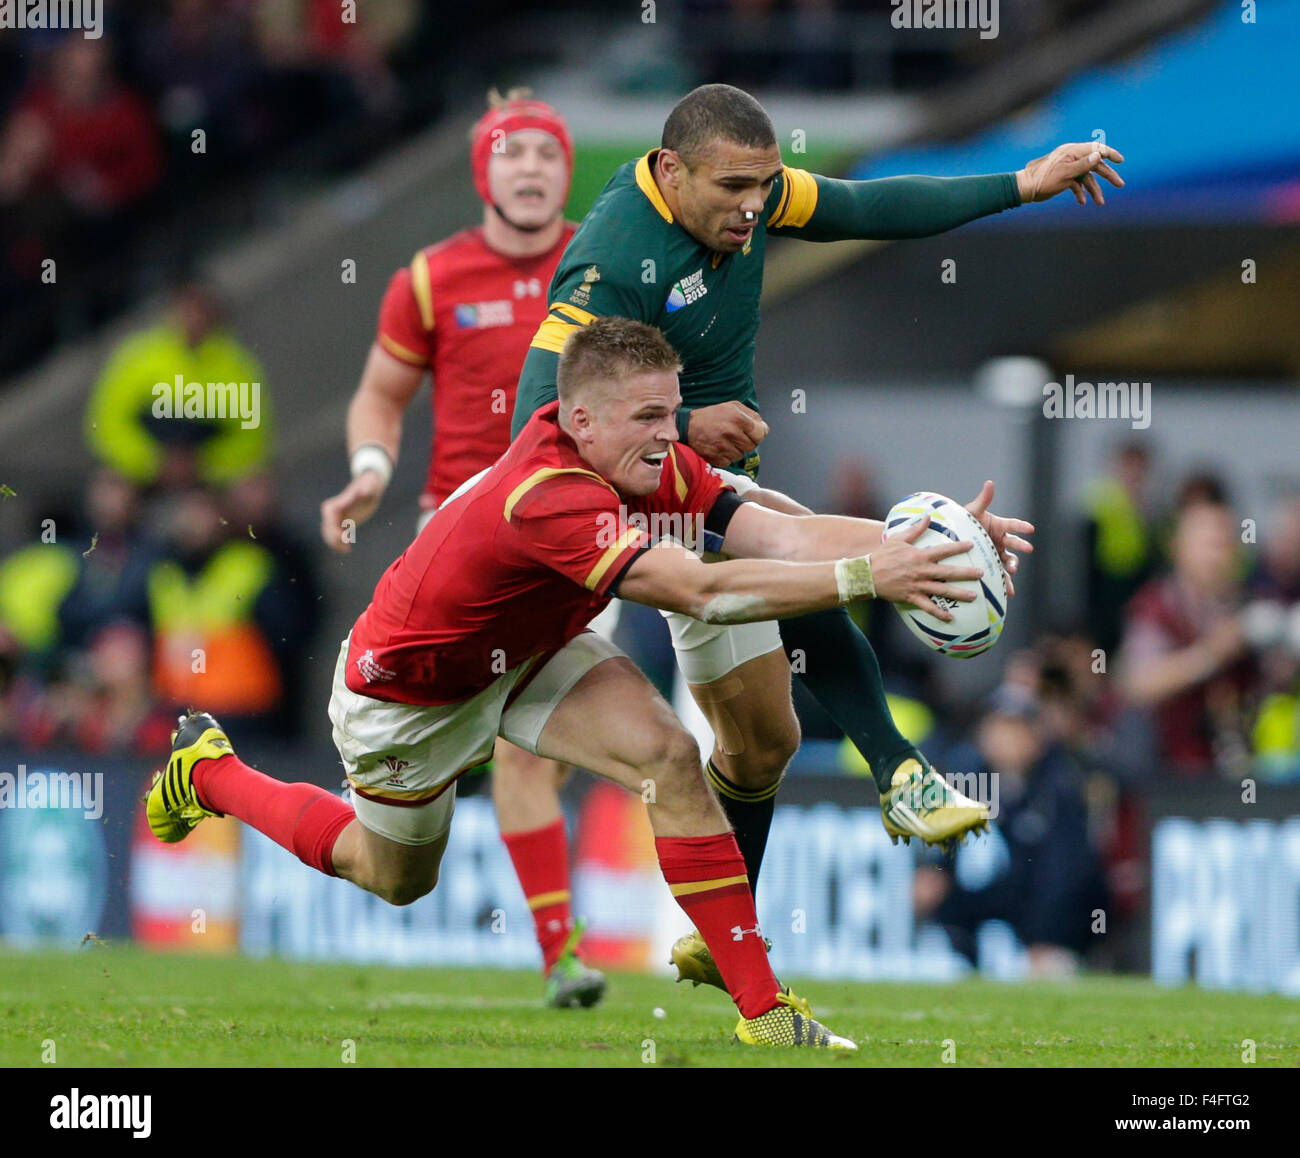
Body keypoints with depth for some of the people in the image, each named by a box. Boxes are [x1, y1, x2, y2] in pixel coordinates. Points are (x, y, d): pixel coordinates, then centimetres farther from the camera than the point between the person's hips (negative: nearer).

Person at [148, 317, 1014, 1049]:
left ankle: (762, 1010, -17)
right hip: (407, 682, -6)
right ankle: (211, 769, 42)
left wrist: (905, 546, -46)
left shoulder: (656, 468, -21)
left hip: (527, 651, 6)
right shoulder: (547, 496, -44)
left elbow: (781, 533, -32)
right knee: (398, 880, 19)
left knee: (669, 757, -20)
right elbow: (703, 593, -52)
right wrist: (862, 578, -57)